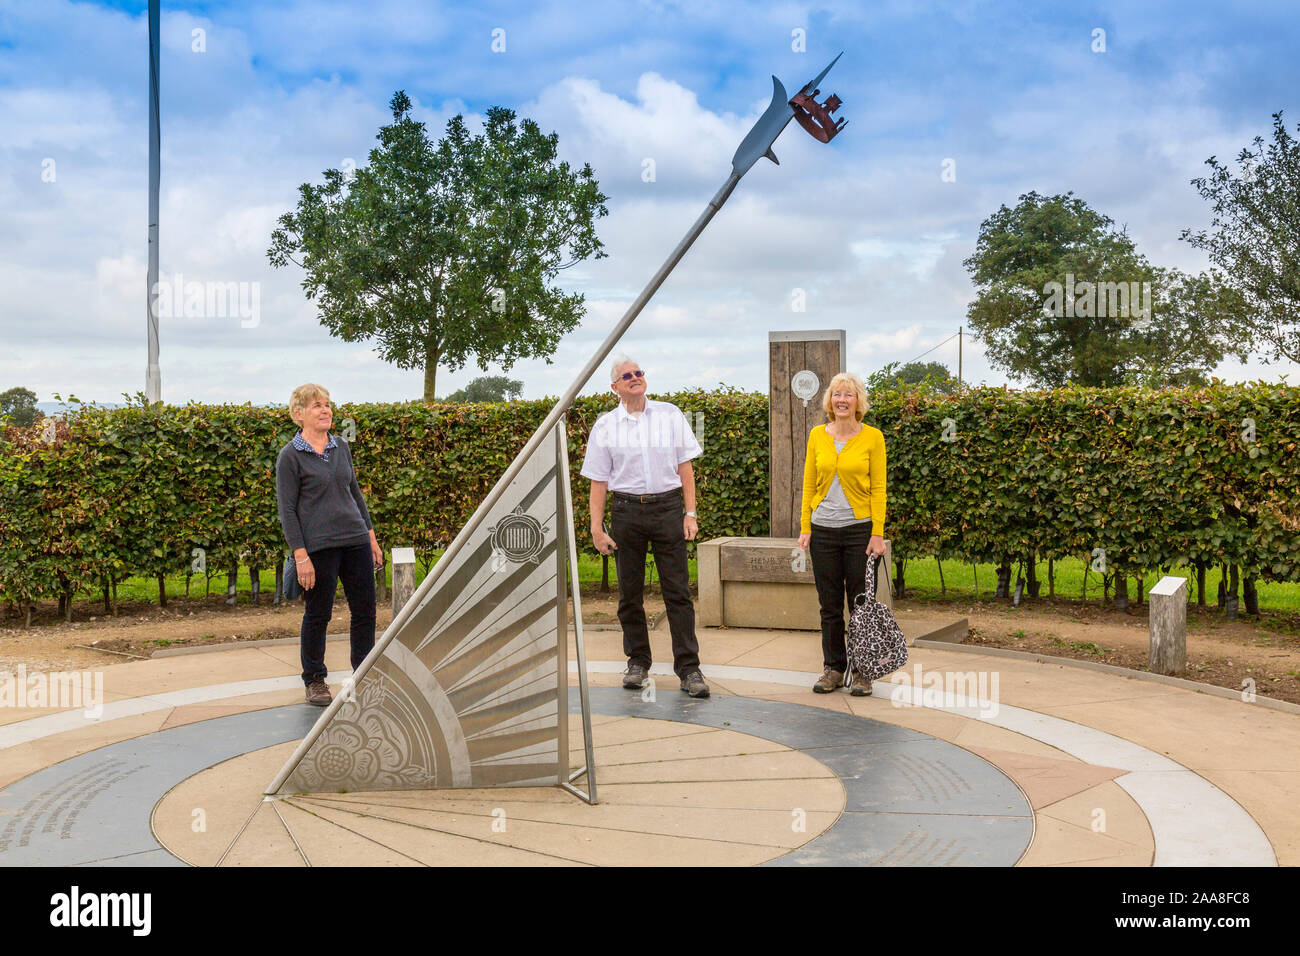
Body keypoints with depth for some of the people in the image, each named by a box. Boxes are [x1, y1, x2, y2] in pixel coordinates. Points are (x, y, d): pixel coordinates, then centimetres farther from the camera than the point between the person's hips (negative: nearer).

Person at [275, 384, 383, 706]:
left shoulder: (341, 447, 11)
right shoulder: (290, 456, -5)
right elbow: (287, 510, -7)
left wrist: (371, 536, 15)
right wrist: (301, 556, -13)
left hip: (355, 540, 5)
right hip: (318, 545, -5)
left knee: (365, 610, 7)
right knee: (318, 615, 3)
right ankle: (314, 680, 20)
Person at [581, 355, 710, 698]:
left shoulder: (670, 415, 7)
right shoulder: (605, 426, 5)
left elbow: (684, 466, 8)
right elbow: (598, 480, 6)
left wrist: (690, 513, 1)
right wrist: (596, 528, 0)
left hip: (667, 507, -1)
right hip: (626, 511, 1)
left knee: (678, 592, -3)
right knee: (629, 592, 7)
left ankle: (689, 669, 1)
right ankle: (638, 662, 22)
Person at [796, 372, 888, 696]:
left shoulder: (872, 437, -2)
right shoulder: (817, 436, 6)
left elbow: (878, 488, -3)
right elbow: (809, 485, 9)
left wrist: (878, 533, -9)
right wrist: (805, 527, 3)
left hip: (860, 529, -3)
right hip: (823, 529, 3)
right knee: (829, 604, 8)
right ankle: (833, 668, 20)